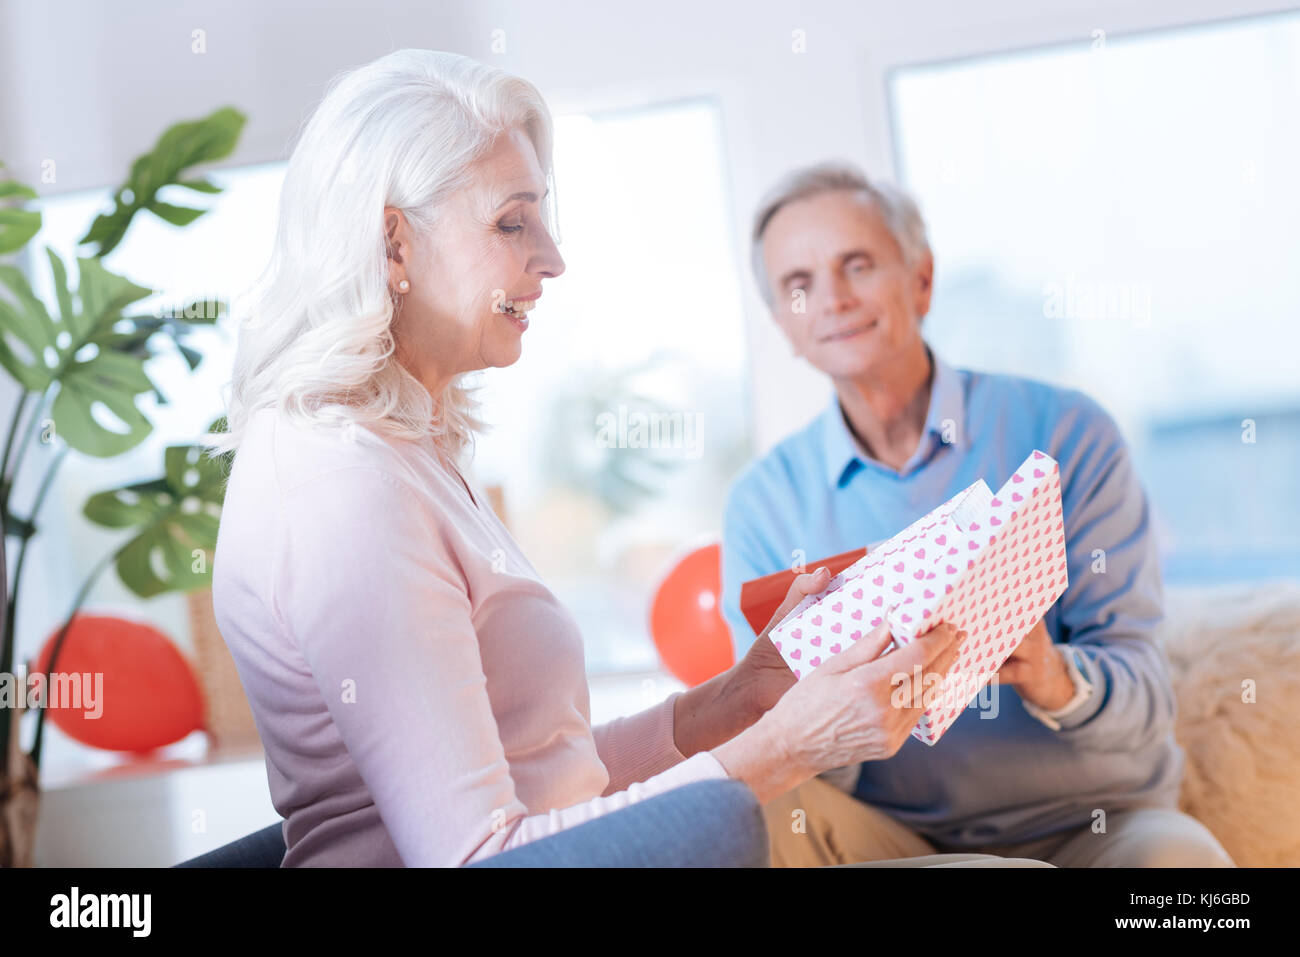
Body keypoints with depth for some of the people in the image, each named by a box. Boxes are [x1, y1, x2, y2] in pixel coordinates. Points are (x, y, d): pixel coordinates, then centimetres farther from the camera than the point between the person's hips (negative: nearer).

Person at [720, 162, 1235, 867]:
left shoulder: (1065, 433, -4)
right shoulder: (764, 500, 1)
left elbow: (1141, 699, -8)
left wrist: (1057, 681, -30)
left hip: (1088, 827, -2)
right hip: (892, 839, 2)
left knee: (1180, 855, -33)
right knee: (755, 803, -27)